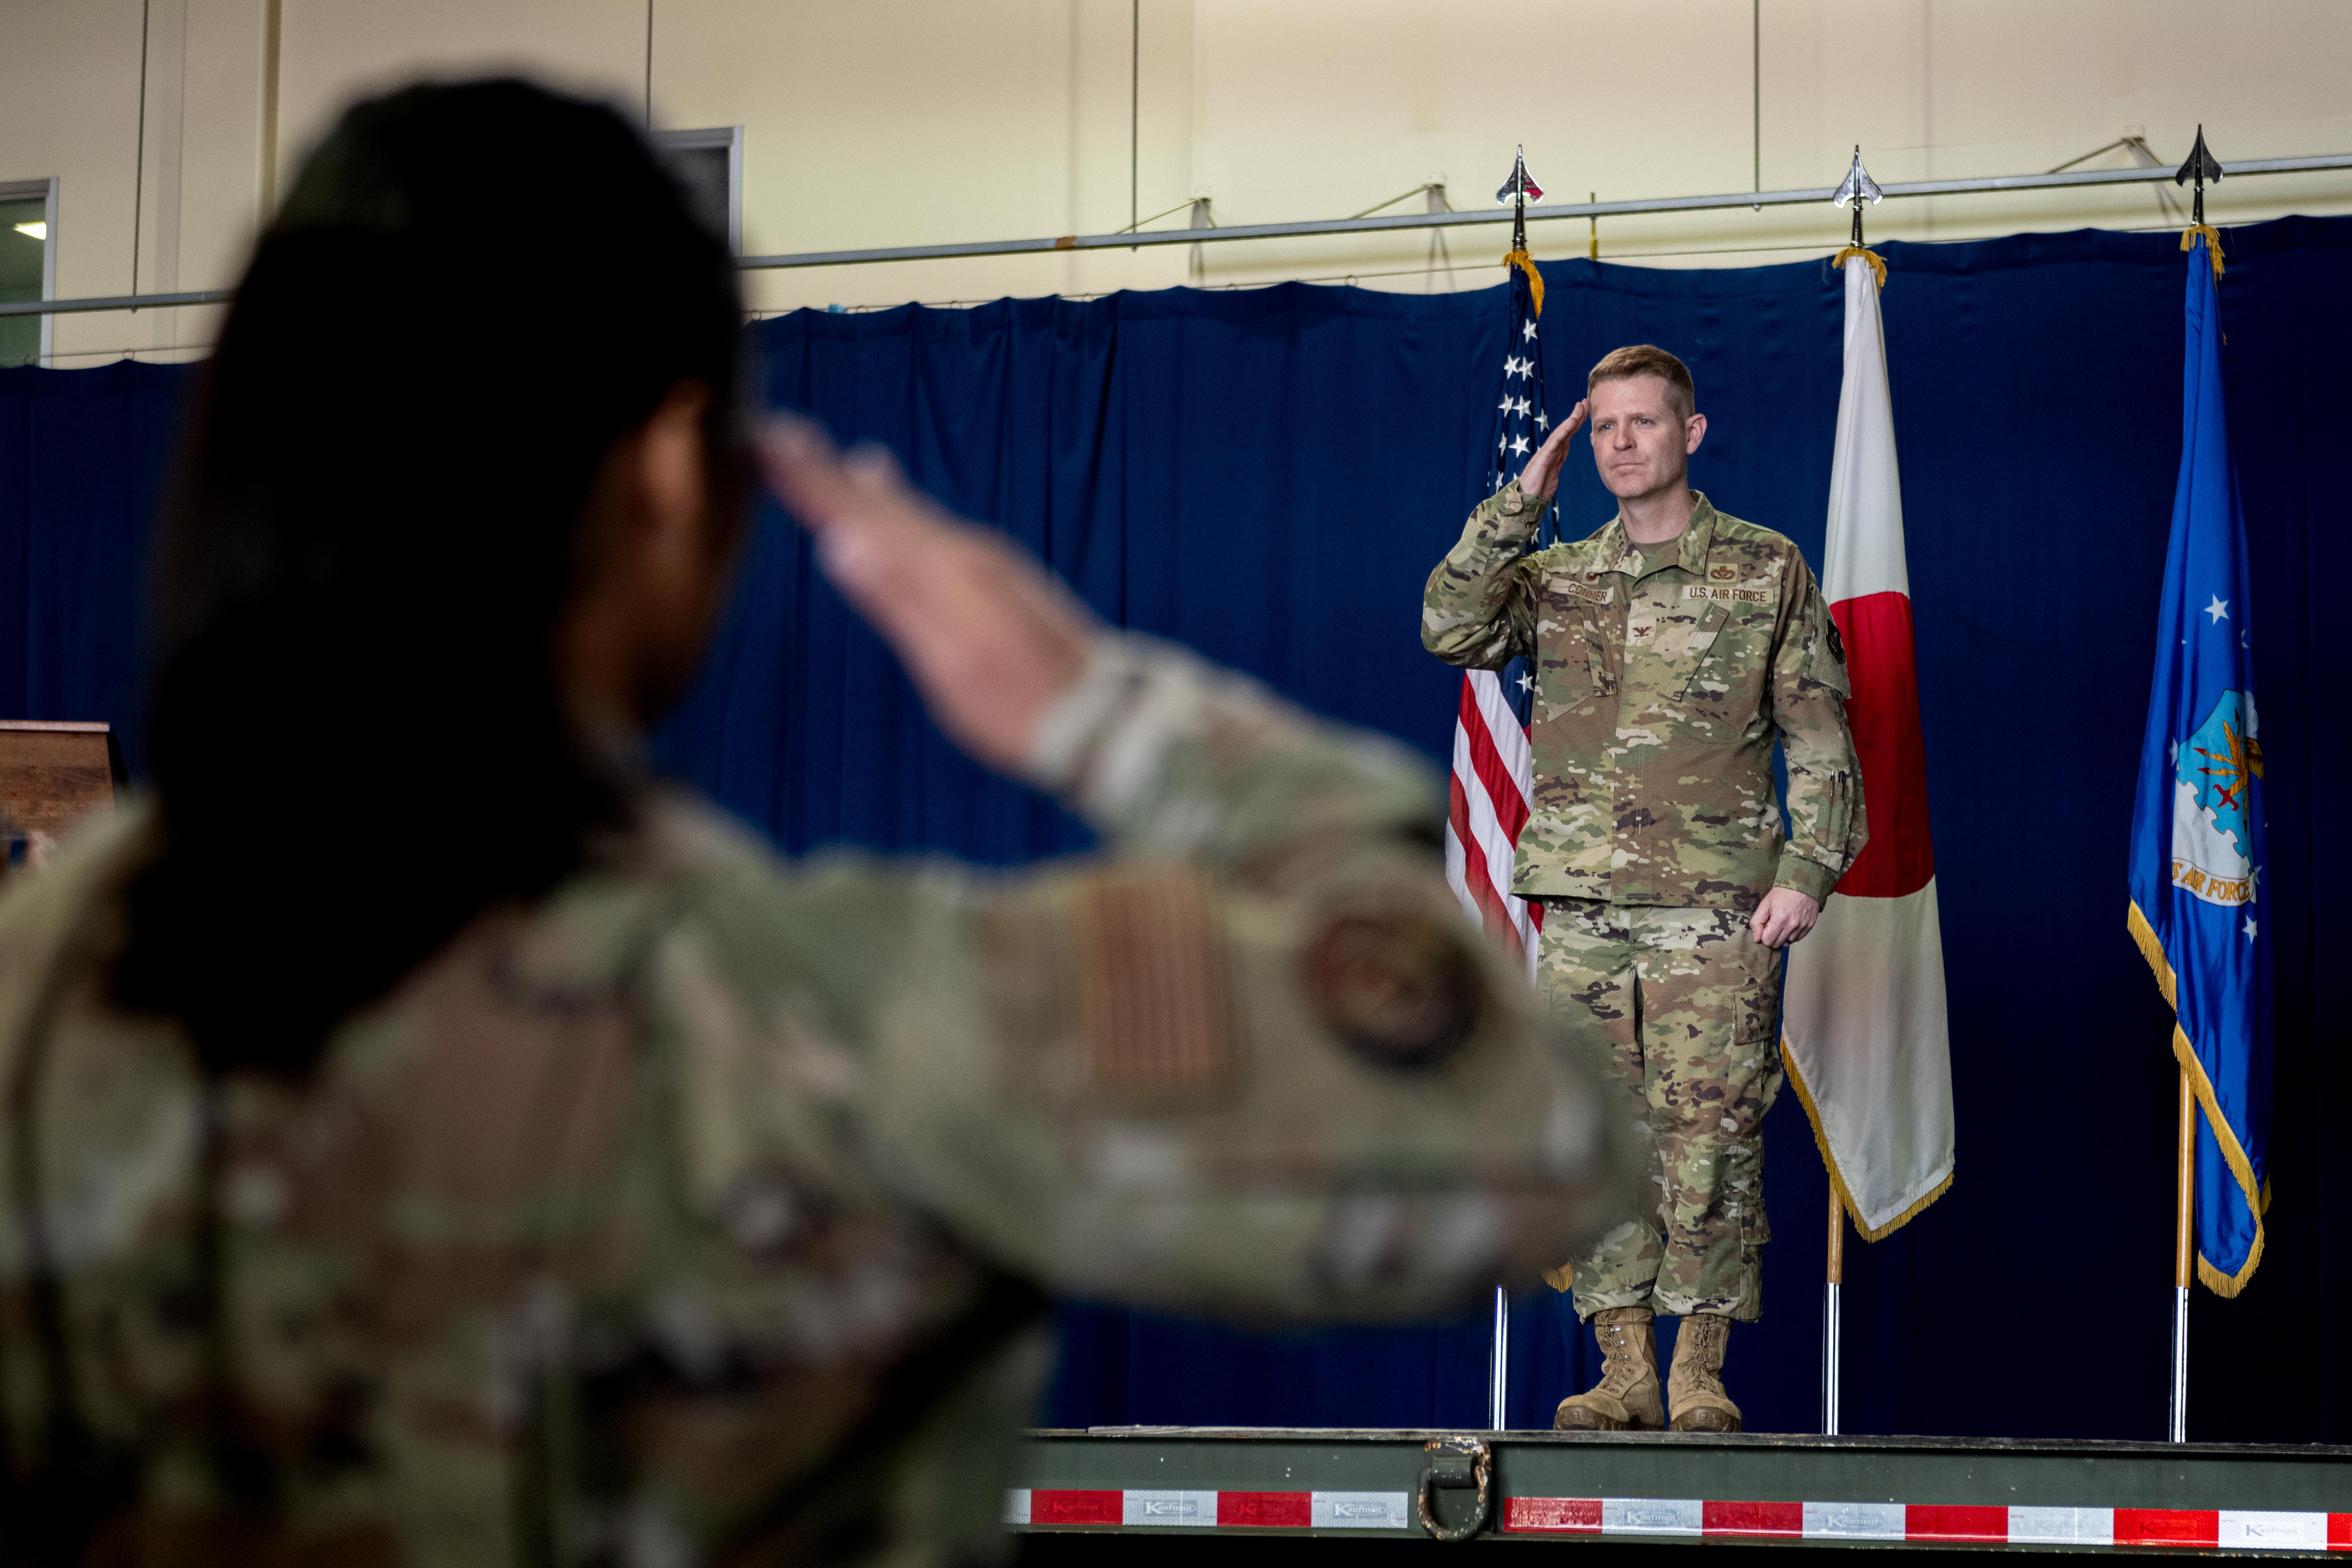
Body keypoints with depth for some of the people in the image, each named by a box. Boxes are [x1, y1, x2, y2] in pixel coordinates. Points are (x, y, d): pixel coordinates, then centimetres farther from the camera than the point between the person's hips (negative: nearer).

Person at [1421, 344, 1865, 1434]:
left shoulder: (1766, 570, 8)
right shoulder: (1555, 578, 15)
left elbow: (1821, 739, 5)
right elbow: (1450, 633, -3)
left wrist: (1808, 868, -6)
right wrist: (1519, 504, -4)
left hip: (1715, 908, -3)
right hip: (1581, 907, 3)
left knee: (1709, 1137, -6)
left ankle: (1699, 1374, 2)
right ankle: (1623, 1372, 7)